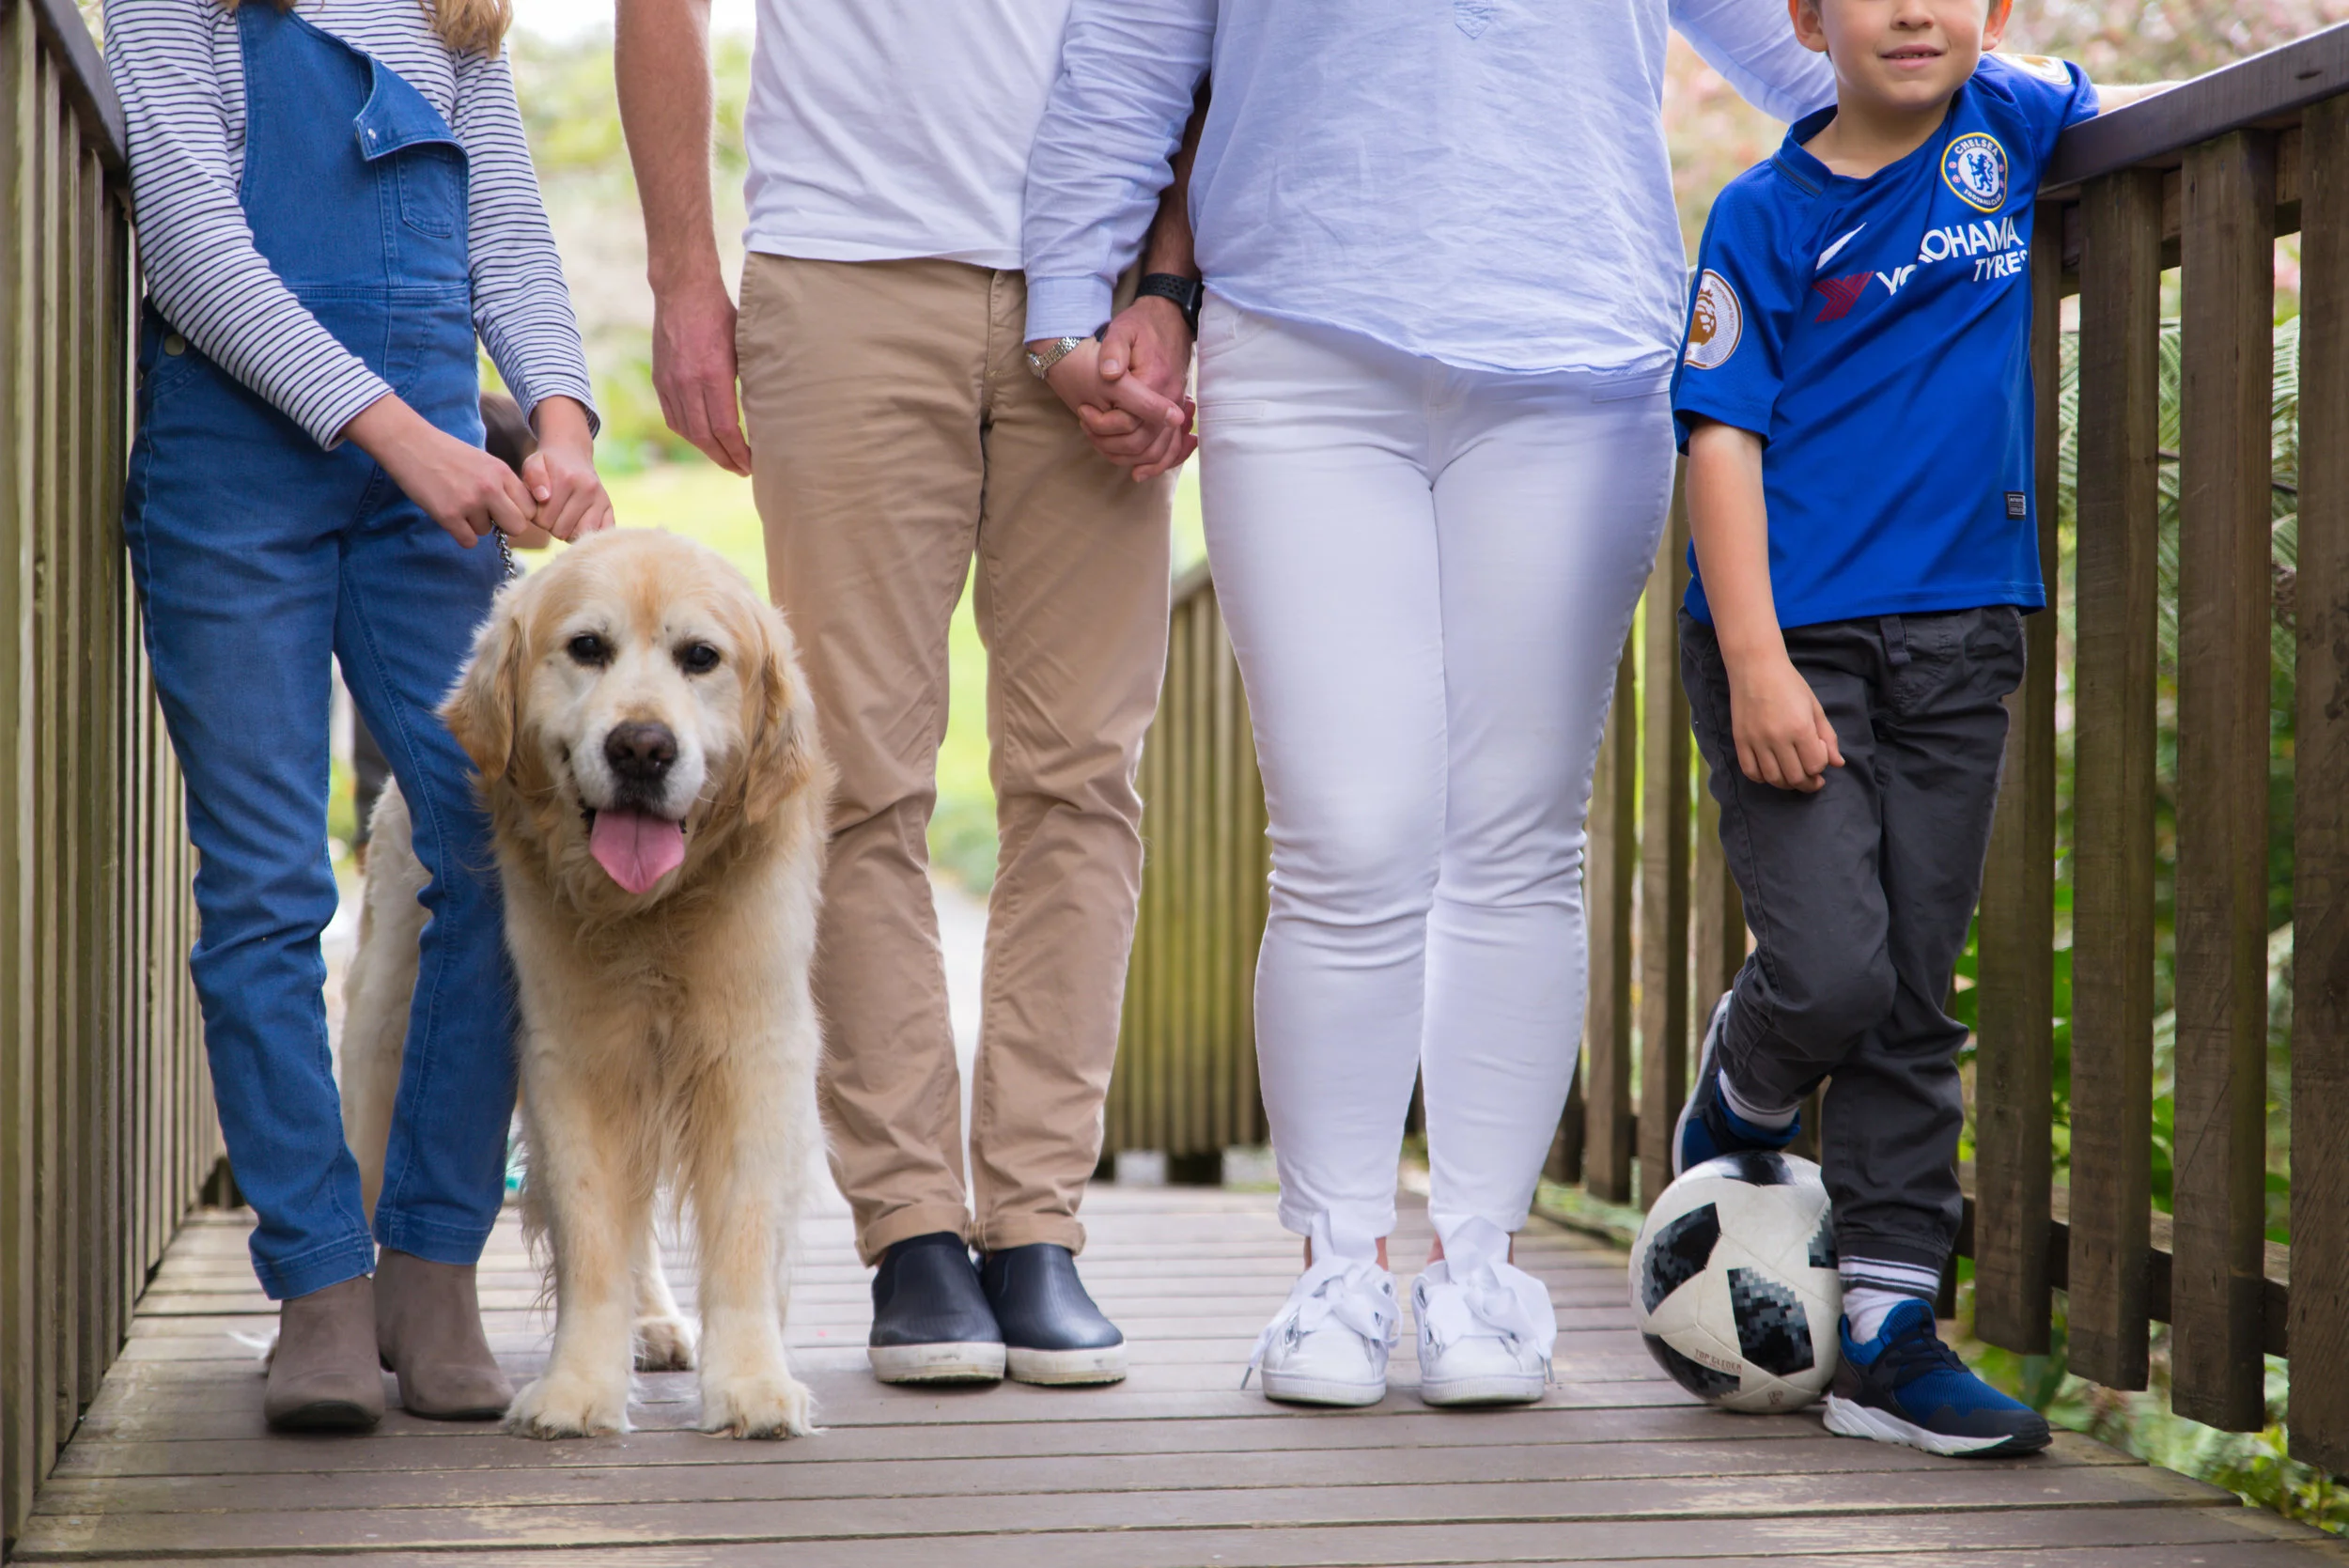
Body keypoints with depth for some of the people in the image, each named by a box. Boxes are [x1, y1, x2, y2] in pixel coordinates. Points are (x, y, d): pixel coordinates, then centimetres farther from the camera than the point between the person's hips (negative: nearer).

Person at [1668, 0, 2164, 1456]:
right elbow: (1726, 435, -7)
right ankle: (1739, 1105, 21)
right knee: (1829, 971, -14)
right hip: (1793, 634, -3)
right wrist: (1756, 662, -16)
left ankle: (1888, 1331, 10)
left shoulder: (2008, 124, 8)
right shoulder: (1766, 214, -2)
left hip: (1959, 638, 4)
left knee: (1918, 1000, 5)